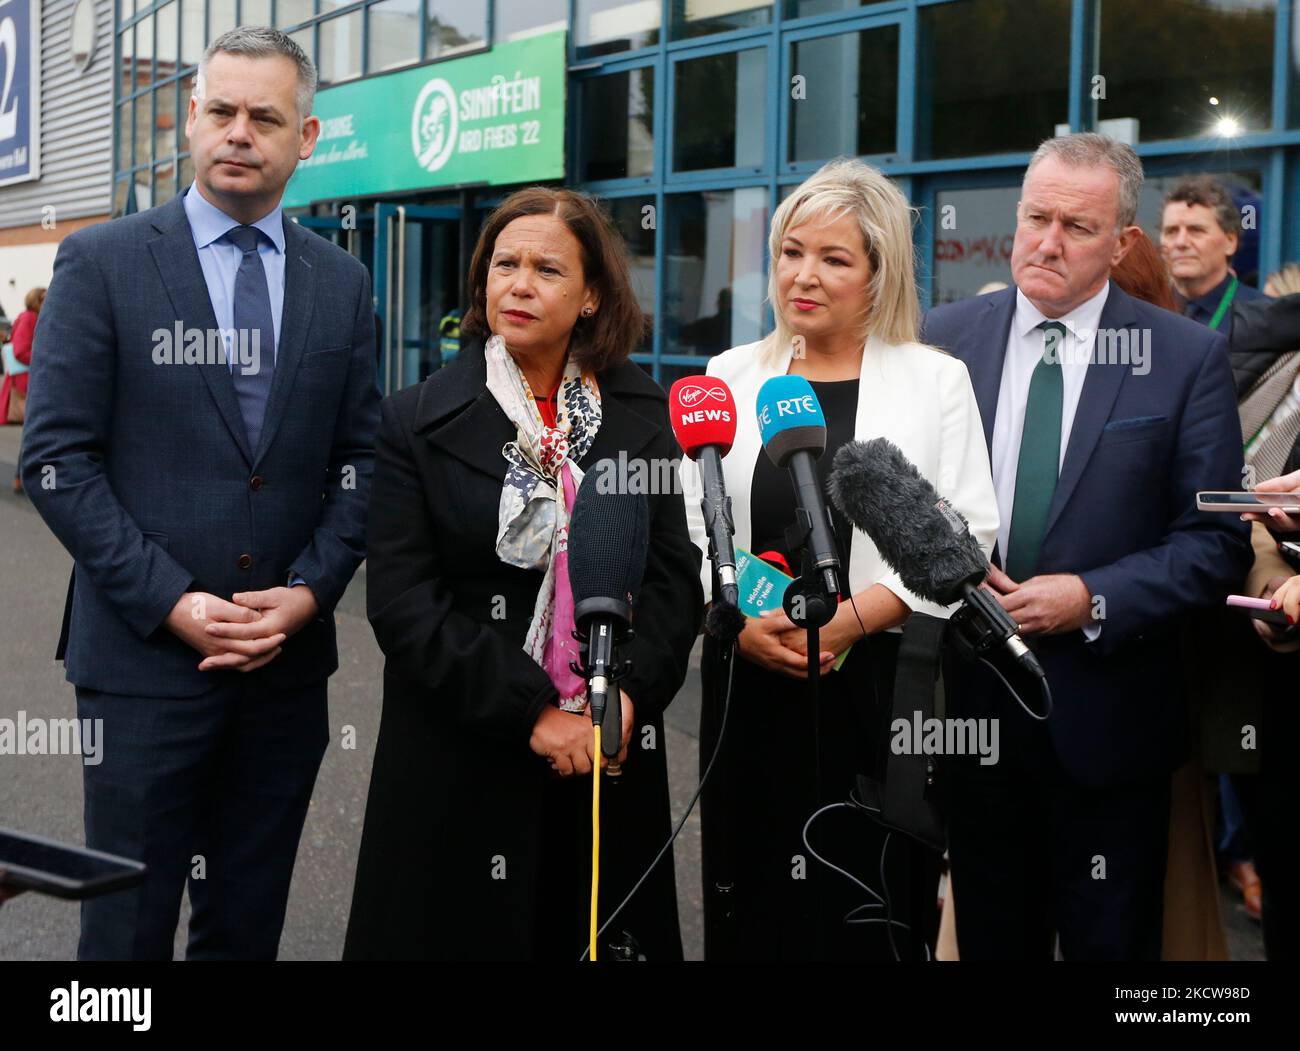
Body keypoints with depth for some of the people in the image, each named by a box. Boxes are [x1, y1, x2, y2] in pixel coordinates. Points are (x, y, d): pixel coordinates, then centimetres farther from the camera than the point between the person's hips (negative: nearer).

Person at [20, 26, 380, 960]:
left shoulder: (342, 282, 8)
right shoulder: (101, 263, -2)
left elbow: (360, 459, 9)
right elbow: (57, 459, -6)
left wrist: (310, 590, -6)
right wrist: (171, 603, -13)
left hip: (289, 657, 3)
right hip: (144, 655, -3)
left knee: (249, 924, 14)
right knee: (130, 924, 5)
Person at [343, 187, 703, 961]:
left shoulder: (642, 416, 5)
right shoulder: (418, 423, -1)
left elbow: (677, 578, 4)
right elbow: (402, 603, -9)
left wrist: (626, 696, -12)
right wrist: (532, 713, -15)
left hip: (611, 757, 2)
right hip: (462, 763, -2)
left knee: (601, 931, 10)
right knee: (470, 928, 7)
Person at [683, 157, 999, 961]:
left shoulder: (936, 381, 1)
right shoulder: (733, 375, 9)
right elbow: (690, 527, 7)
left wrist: (848, 619, -16)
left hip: (880, 686, -2)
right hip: (747, 684, 2)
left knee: (868, 908, 3)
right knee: (751, 900, 8)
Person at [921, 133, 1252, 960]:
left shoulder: (1186, 357, -4)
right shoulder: (945, 338, 2)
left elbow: (1217, 541, -6)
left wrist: (1093, 599, -17)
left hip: (1106, 713, -2)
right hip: (971, 703, 2)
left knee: (1111, 943, 12)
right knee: (990, 938, 17)